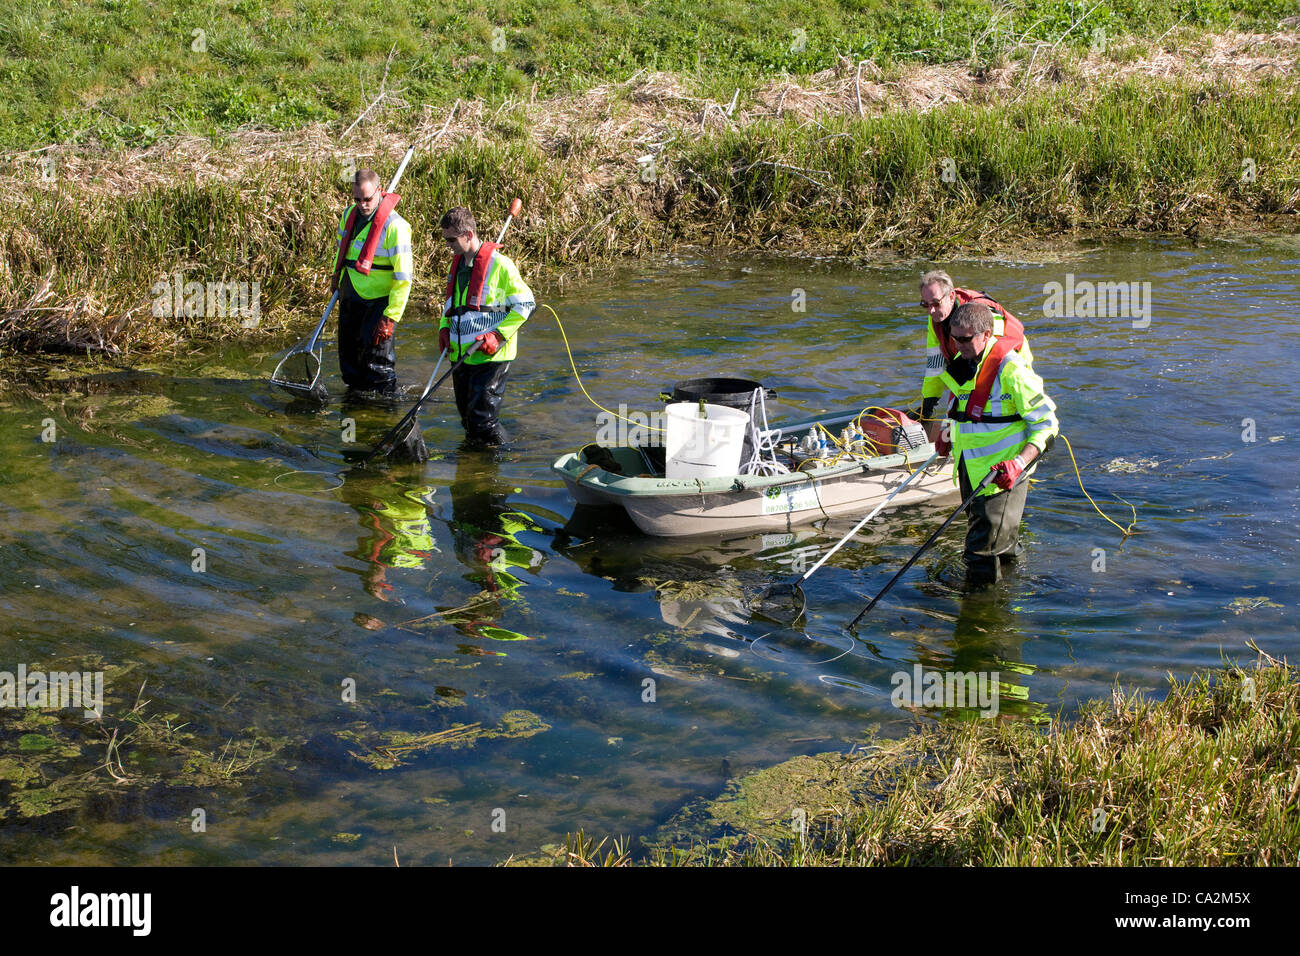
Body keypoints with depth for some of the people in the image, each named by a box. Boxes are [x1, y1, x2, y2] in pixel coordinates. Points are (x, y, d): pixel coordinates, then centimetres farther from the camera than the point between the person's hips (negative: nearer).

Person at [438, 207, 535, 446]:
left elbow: (525, 304, -8)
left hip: (489, 356, -8)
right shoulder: (458, 263, 13)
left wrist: (499, 336, -15)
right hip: (461, 354, 8)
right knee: (466, 415, 14)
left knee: (482, 418, -10)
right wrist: (445, 328, 11)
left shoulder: (499, 264, -12)